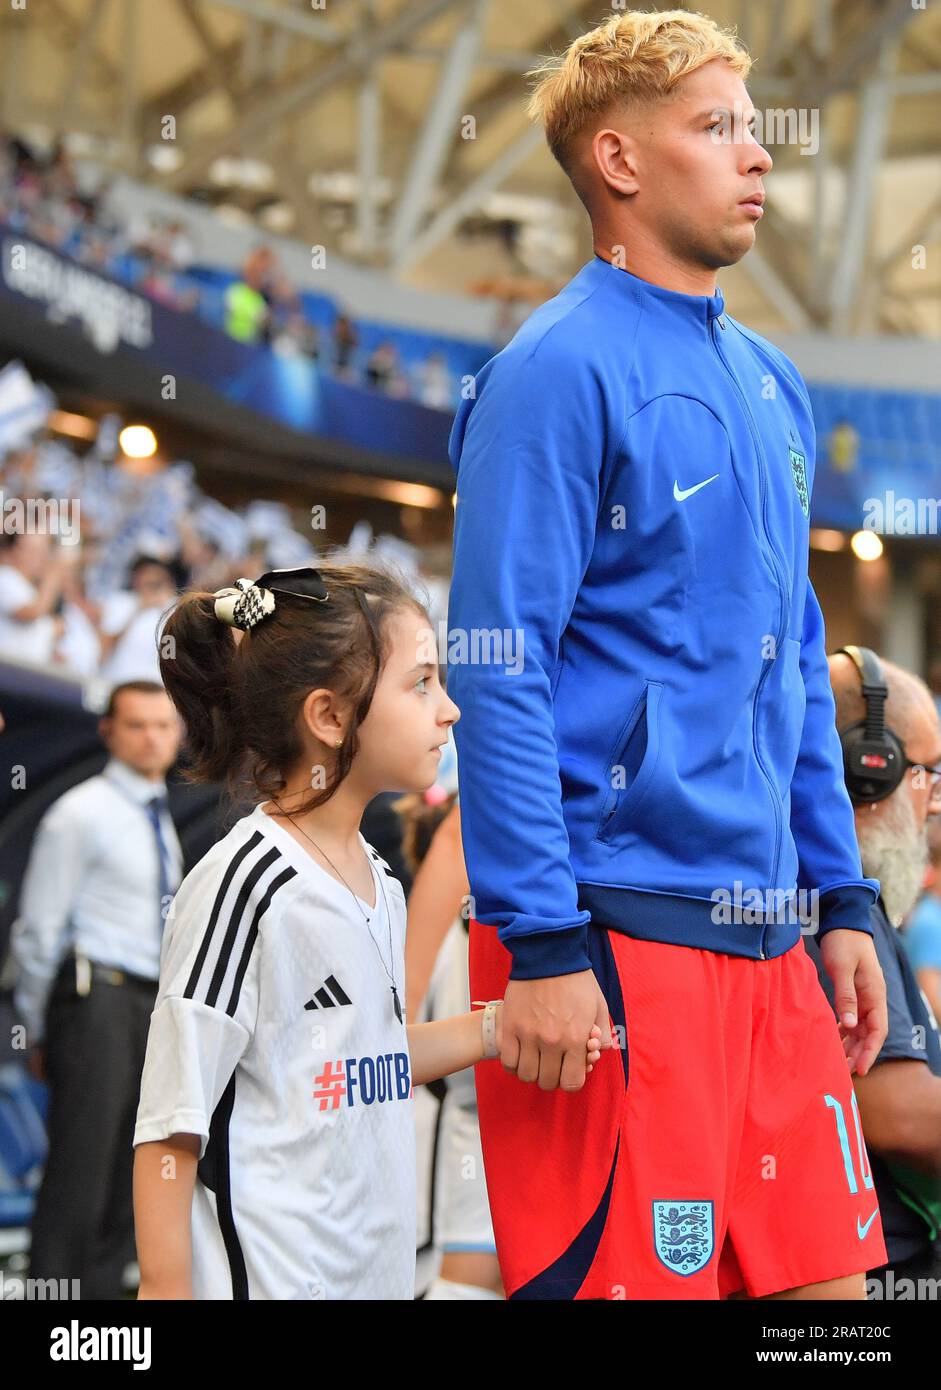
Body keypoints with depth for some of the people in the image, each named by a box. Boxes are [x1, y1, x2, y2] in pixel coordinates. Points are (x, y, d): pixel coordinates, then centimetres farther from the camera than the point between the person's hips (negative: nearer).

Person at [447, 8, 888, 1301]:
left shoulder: (769, 384, 16)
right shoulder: (561, 372, -8)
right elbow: (497, 671, -13)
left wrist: (841, 900, 16)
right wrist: (542, 947, -18)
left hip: (765, 939, 8)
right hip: (614, 941, -8)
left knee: (823, 1277, 9)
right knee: (616, 1274, -4)